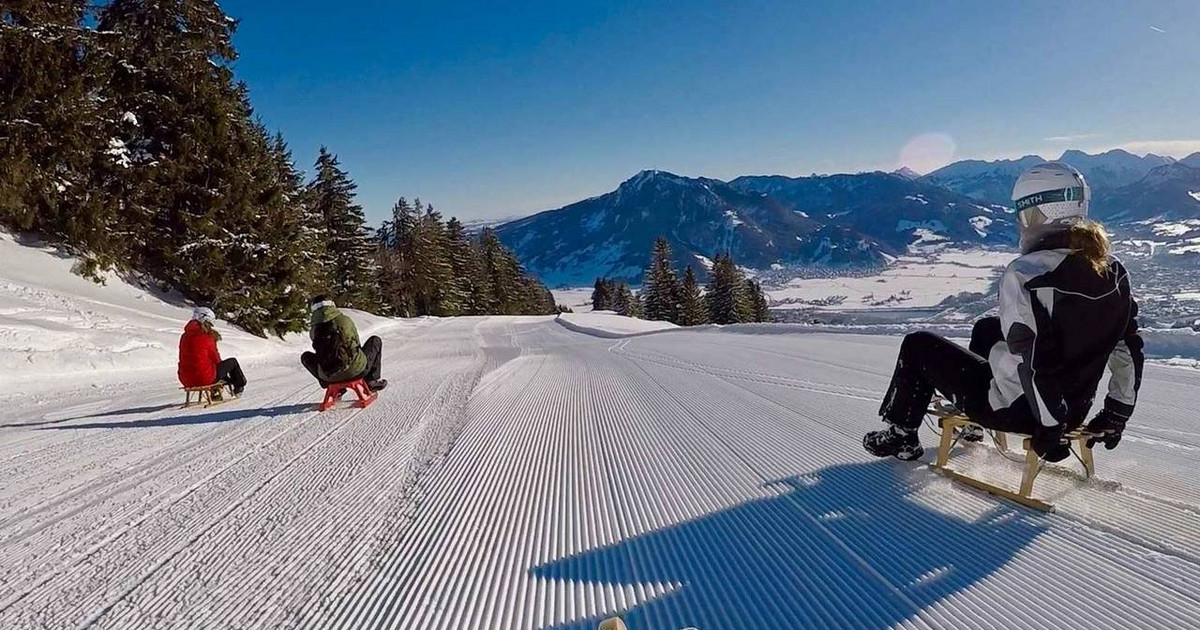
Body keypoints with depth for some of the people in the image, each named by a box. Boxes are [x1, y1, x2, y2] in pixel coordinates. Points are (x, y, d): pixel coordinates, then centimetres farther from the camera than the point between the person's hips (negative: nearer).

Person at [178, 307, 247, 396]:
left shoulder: (185, 336, 6)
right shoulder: (206, 338, -13)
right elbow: (216, 360, -5)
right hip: (205, 378, -7)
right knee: (233, 361, 15)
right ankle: (239, 386, 35)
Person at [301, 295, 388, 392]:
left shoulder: (314, 331, -1)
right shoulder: (345, 320, -3)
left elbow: (322, 352, 14)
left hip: (329, 377, 2)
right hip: (355, 370, -1)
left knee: (305, 357, 30)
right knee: (375, 341, 23)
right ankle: (372, 380, 16)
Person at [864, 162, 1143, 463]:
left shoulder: (1024, 274, -27)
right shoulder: (1115, 272, -4)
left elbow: (1034, 360, -29)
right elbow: (1129, 350, 2)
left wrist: (1051, 427, -17)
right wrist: (1117, 415, 12)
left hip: (1014, 409, -7)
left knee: (918, 346, 10)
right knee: (986, 327, 31)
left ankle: (902, 435, 26)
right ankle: (972, 426, 49)